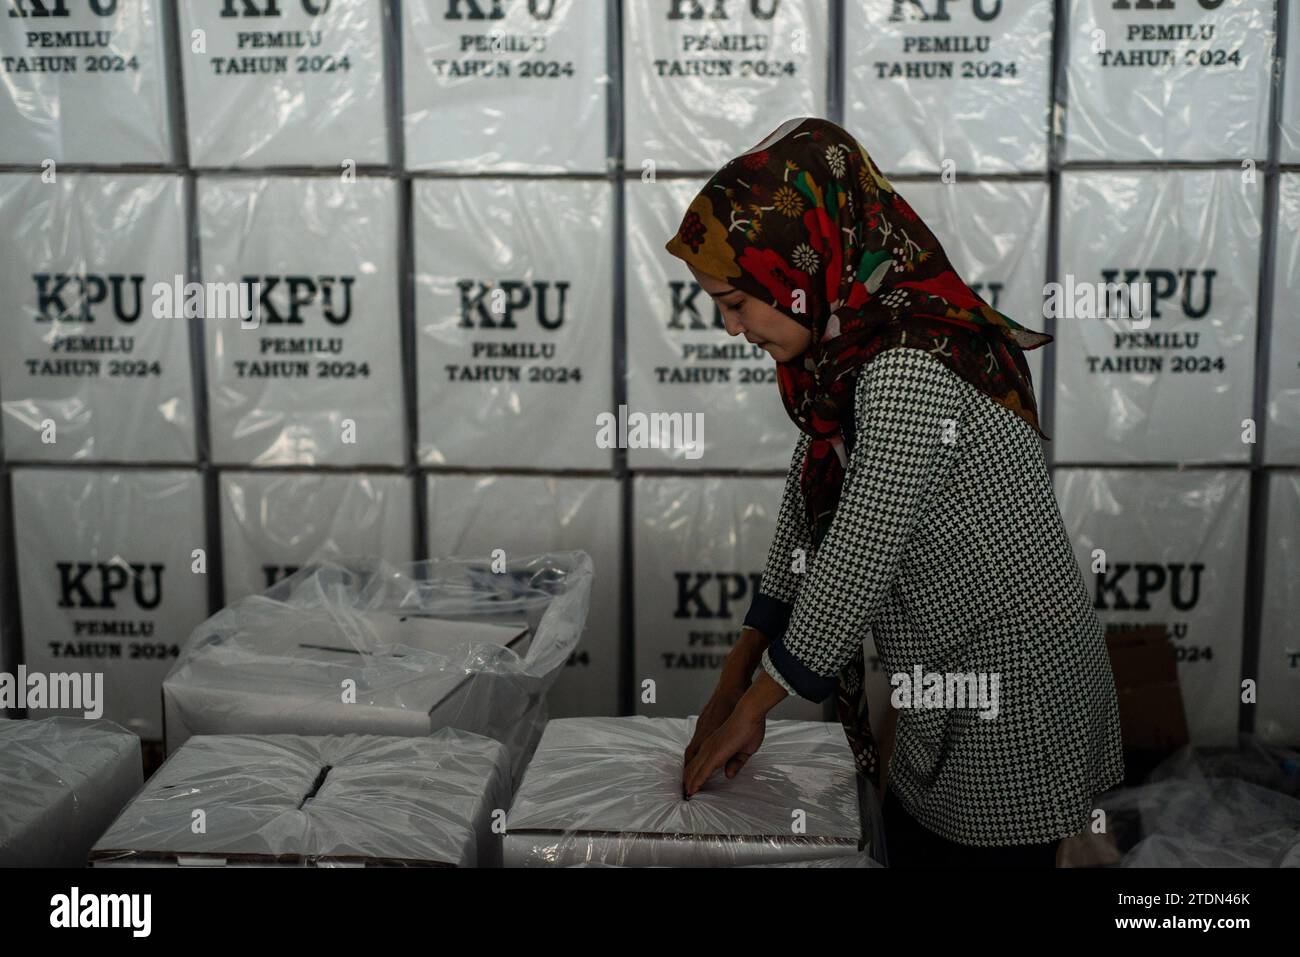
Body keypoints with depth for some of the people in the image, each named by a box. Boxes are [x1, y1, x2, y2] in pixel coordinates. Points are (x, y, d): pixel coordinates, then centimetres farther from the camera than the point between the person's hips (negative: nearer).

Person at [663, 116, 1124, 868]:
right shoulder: (848, 356, 2)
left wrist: (752, 705, -11)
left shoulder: (909, 373, -27)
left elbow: (853, 568, -24)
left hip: (1012, 699, -9)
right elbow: (804, 521, 8)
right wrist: (736, 682, 8)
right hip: (953, 693, 9)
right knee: (912, 845, 20)